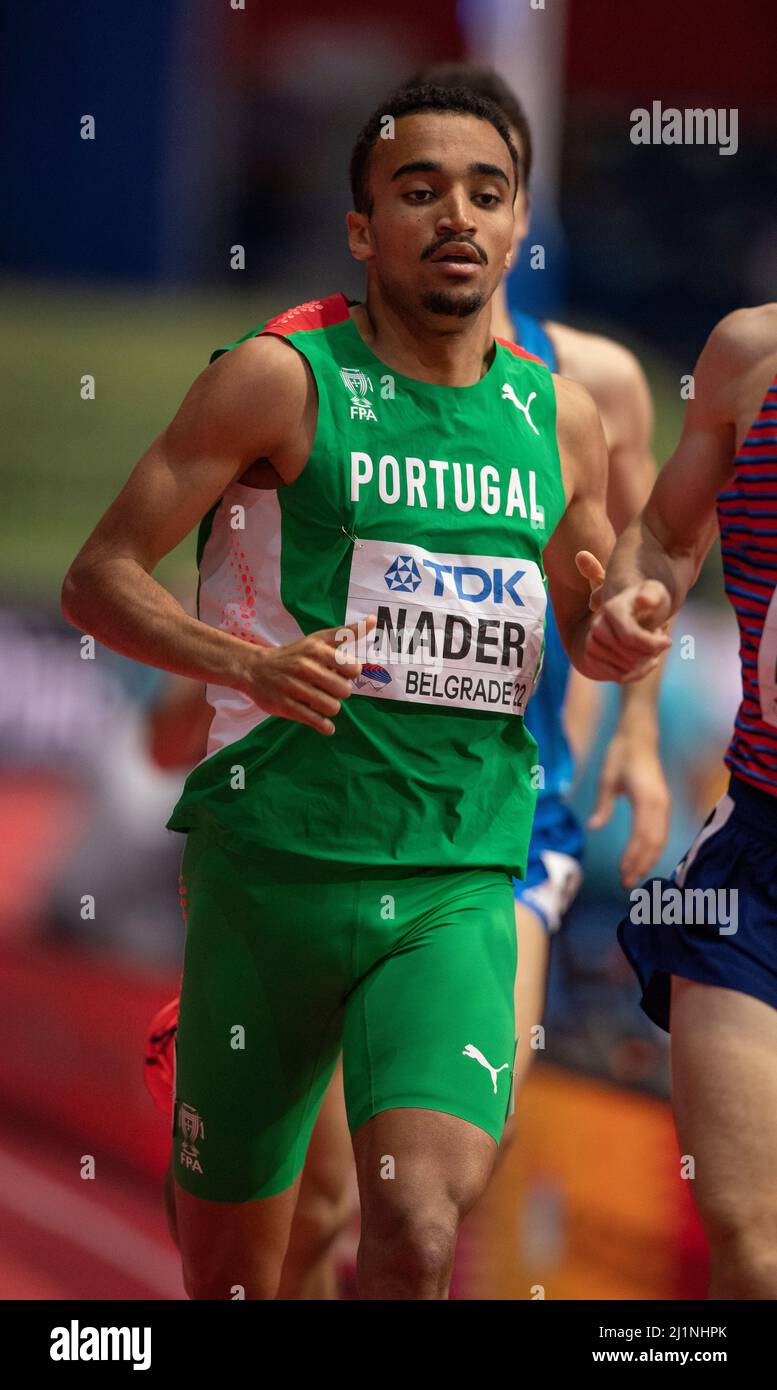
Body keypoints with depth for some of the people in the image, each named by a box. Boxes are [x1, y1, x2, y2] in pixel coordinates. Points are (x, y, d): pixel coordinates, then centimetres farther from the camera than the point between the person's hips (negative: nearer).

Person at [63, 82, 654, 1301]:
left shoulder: (558, 417, 10)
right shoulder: (284, 379, -3)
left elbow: (592, 645, 24)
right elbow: (97, 580, -4)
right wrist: (248, 663, -22)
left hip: (458, 888, 2)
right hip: (272, 865, -2)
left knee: (423, 1233, -22)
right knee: (229, 1273, 8)